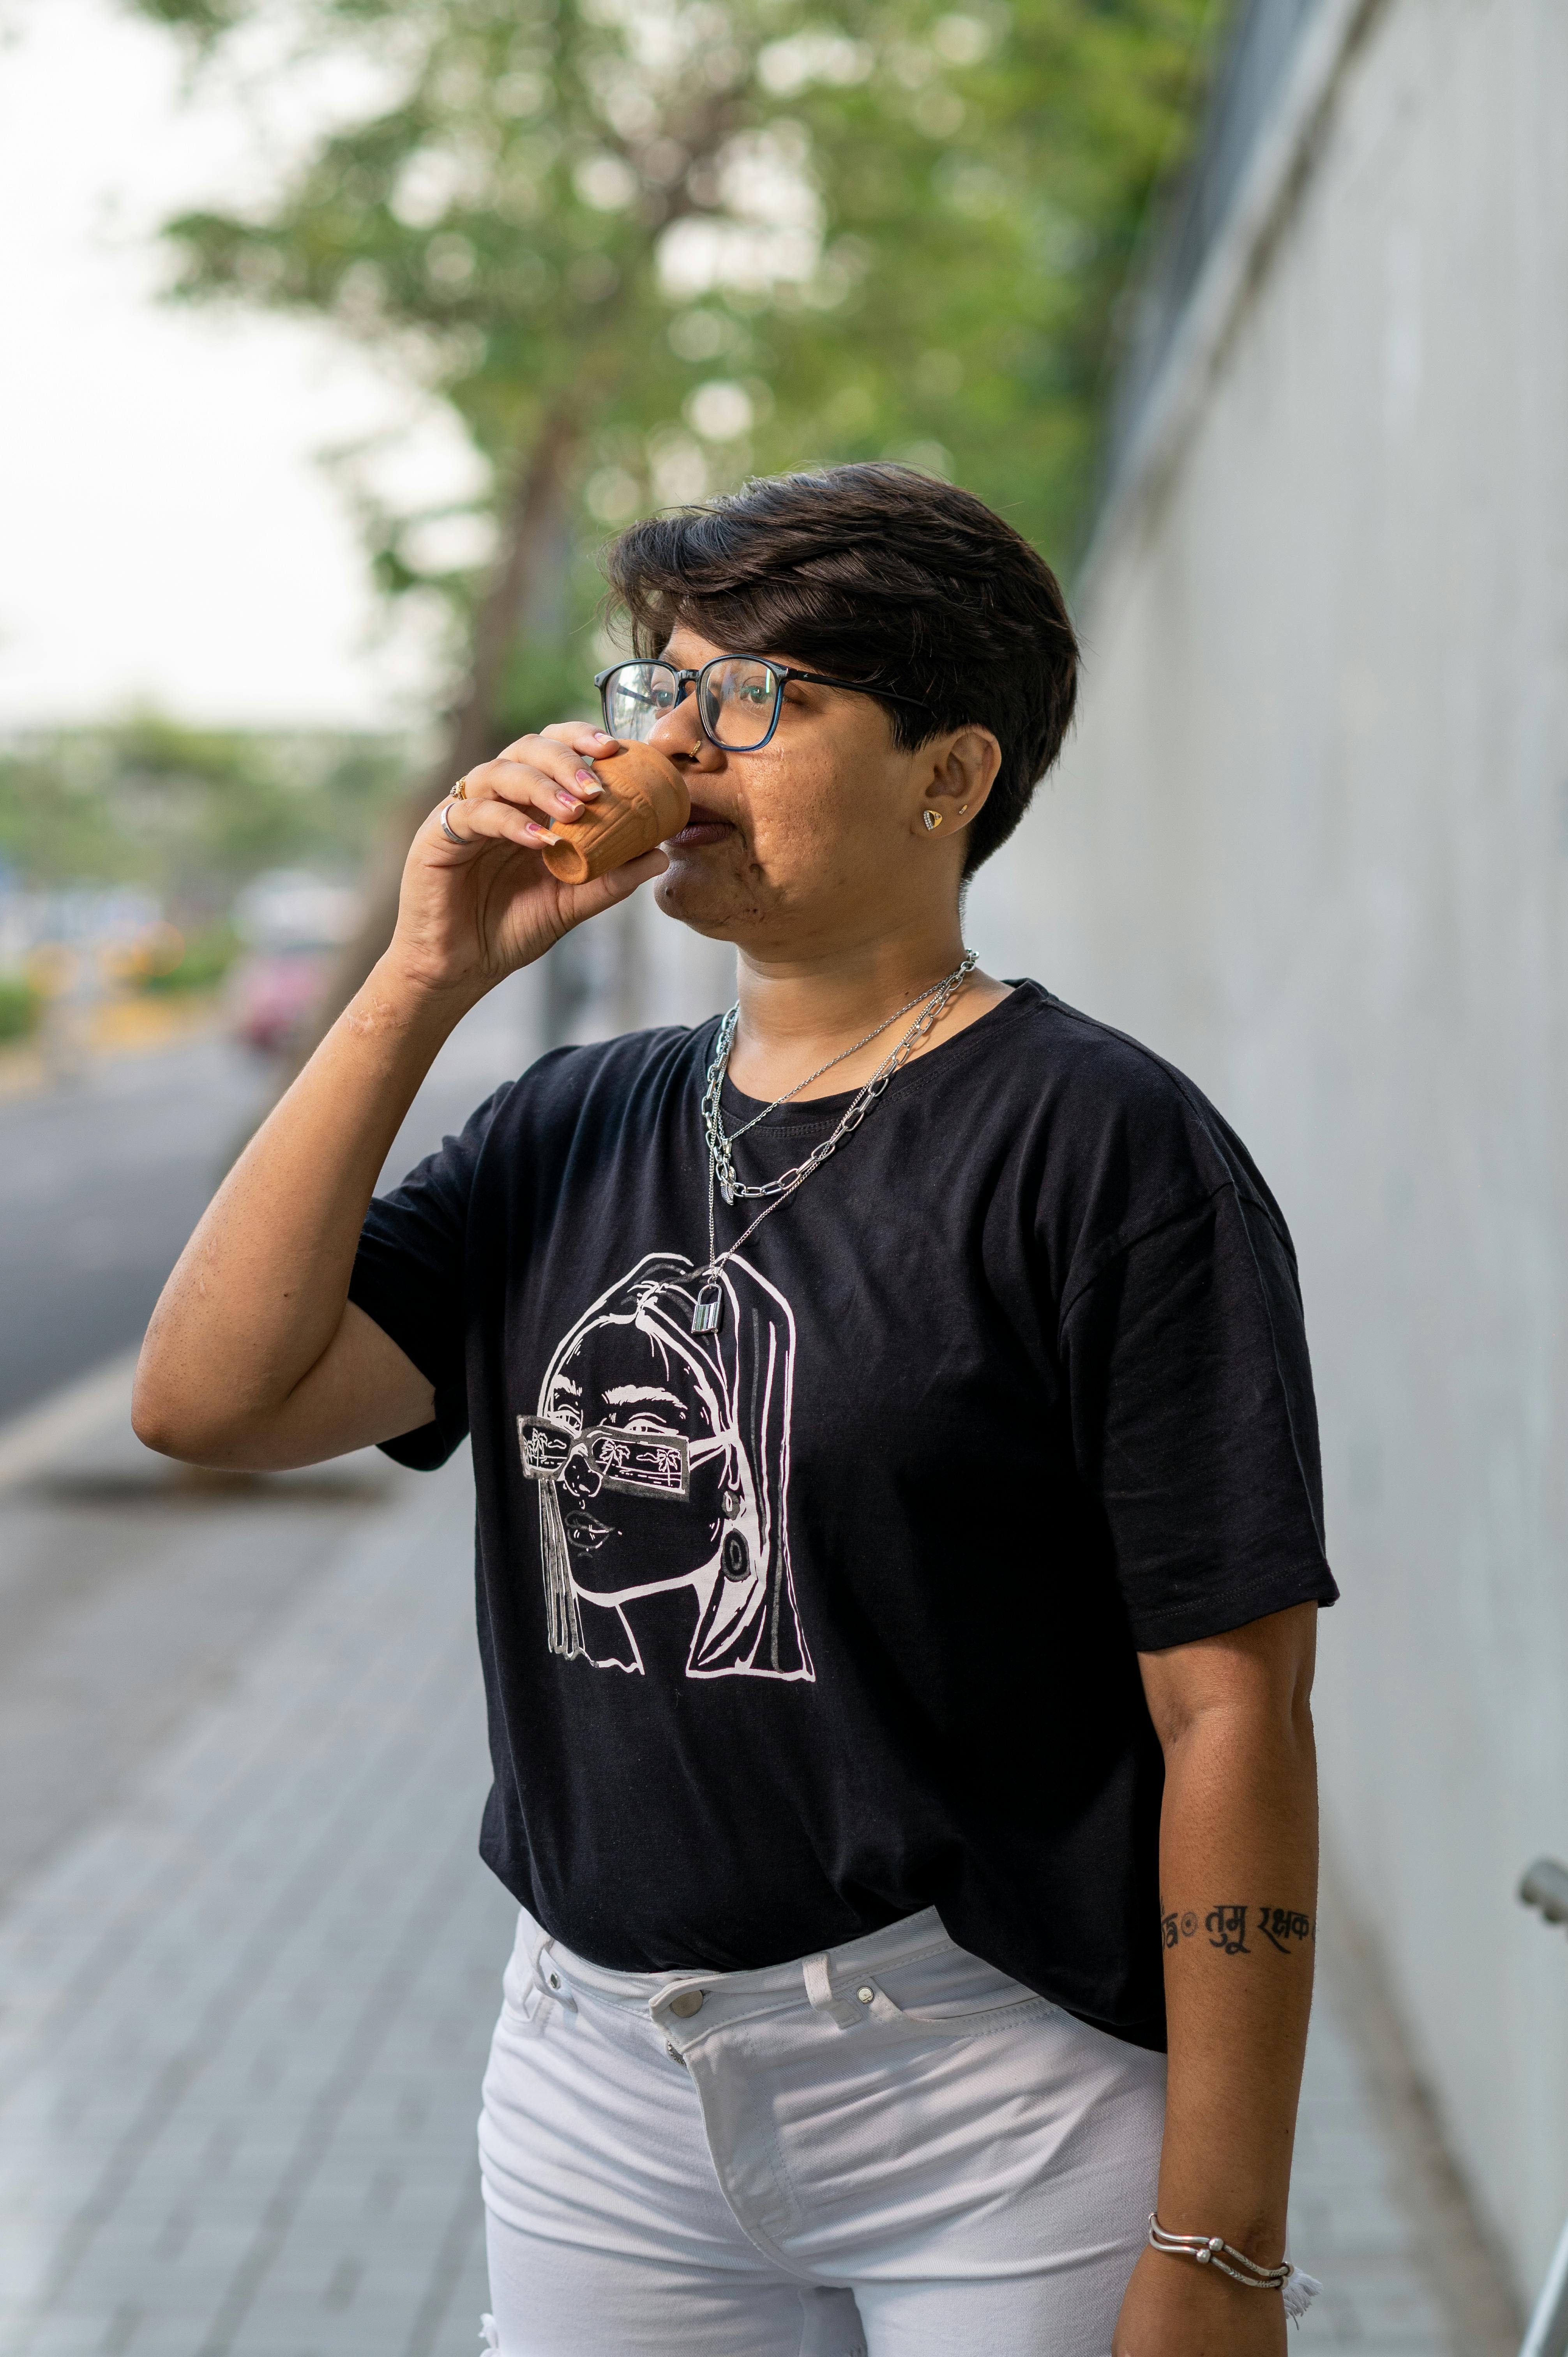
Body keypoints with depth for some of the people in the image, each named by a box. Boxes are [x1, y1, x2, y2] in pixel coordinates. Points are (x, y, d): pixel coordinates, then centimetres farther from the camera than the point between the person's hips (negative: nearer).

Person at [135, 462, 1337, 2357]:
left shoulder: (1098, 1150, -10)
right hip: (598, 2101, 5)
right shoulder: (569, 1134, 8)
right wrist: (424, 979, -7)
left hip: (1000, 2098, -5)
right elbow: (208, 1401, -3)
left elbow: (1231, 1713, -14)